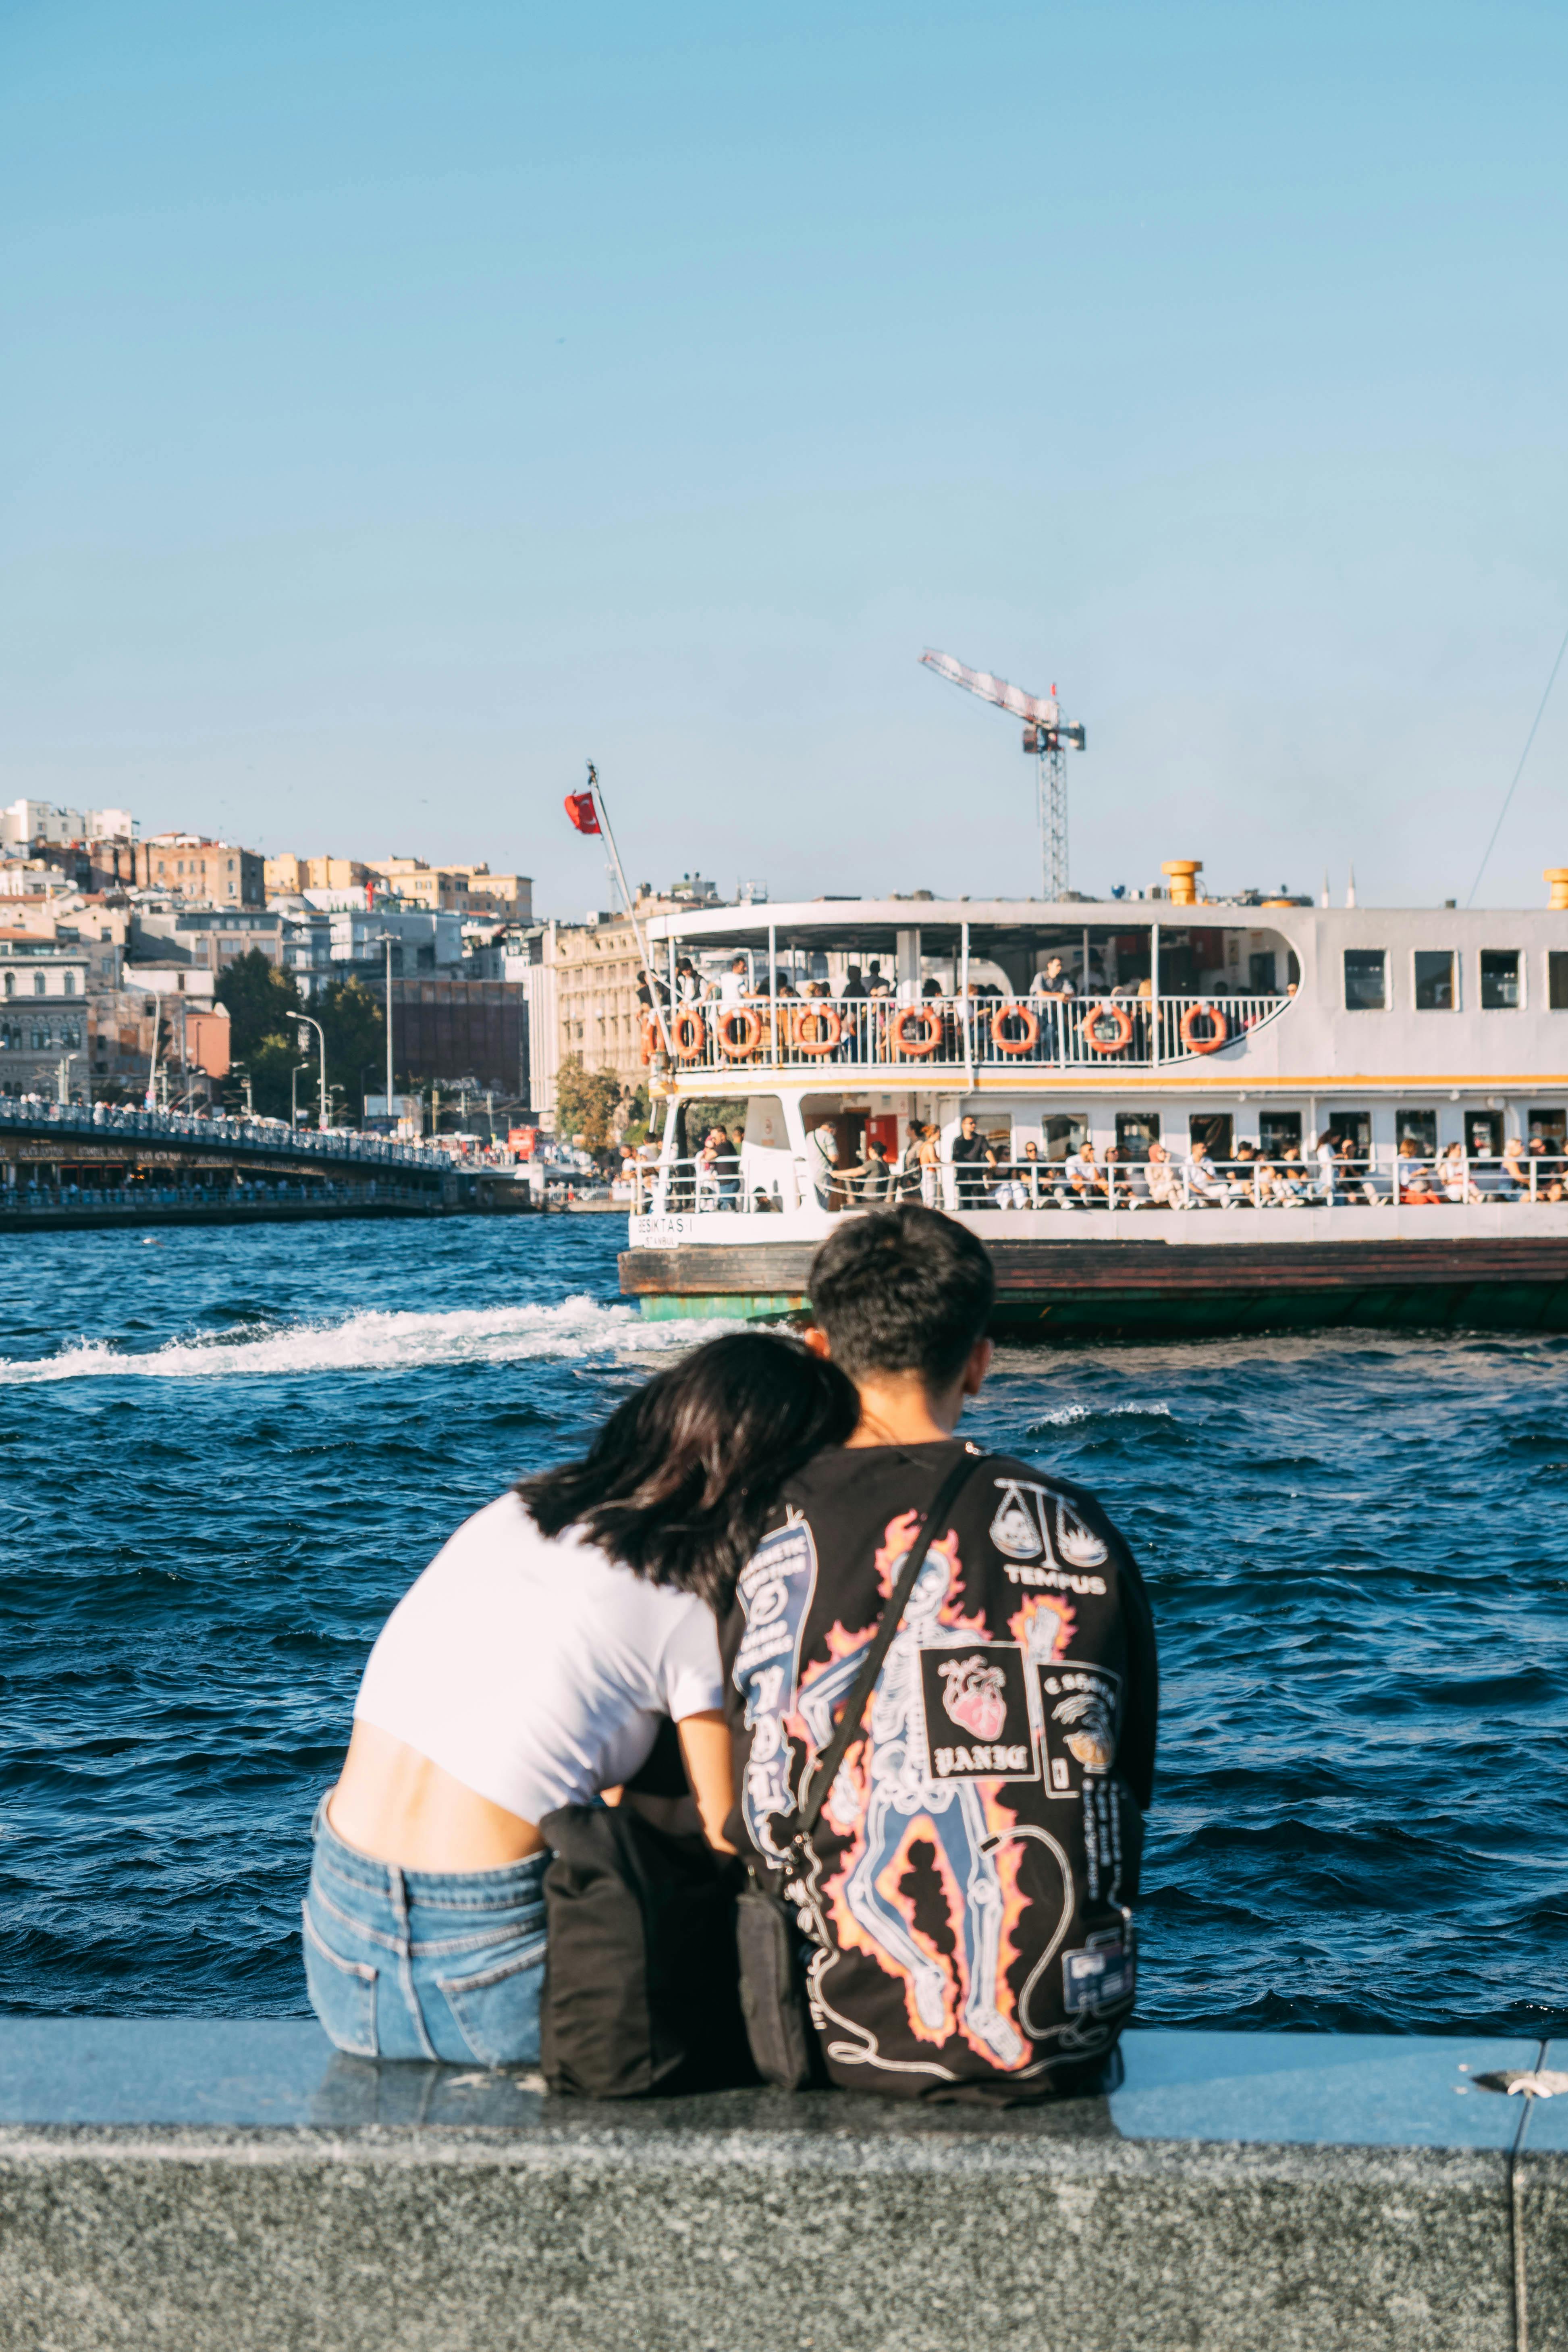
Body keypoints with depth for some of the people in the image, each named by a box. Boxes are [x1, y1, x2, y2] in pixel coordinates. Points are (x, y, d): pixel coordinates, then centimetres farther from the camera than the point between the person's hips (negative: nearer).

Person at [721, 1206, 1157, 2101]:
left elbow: (751, 1823, 2)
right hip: (1070, 2042, 3)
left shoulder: (770, 1541, -5)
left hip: (860, 2047, -3)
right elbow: (1131, 1789, 11)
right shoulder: (1079, 1527, 1)